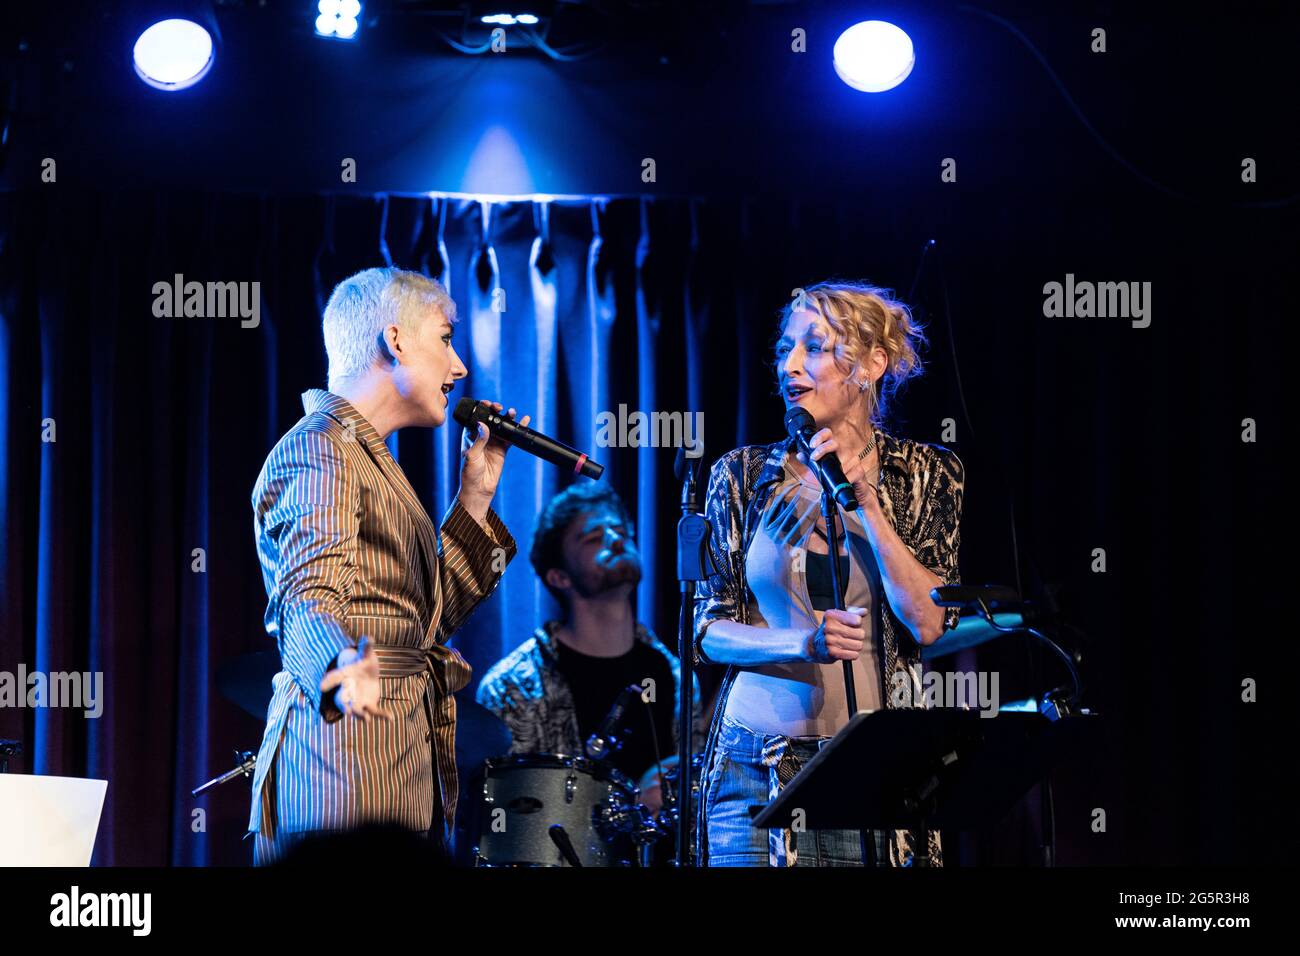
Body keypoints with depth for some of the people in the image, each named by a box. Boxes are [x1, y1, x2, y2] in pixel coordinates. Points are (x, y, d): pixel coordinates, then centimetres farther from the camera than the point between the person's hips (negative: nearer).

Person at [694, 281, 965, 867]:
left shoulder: (925, 475, 3)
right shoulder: (743, 476, 3)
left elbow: (928, 622, -9)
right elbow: (709, 630, 2)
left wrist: (863, 499, -14)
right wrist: (802, 642, -17)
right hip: (757, 767, 0)